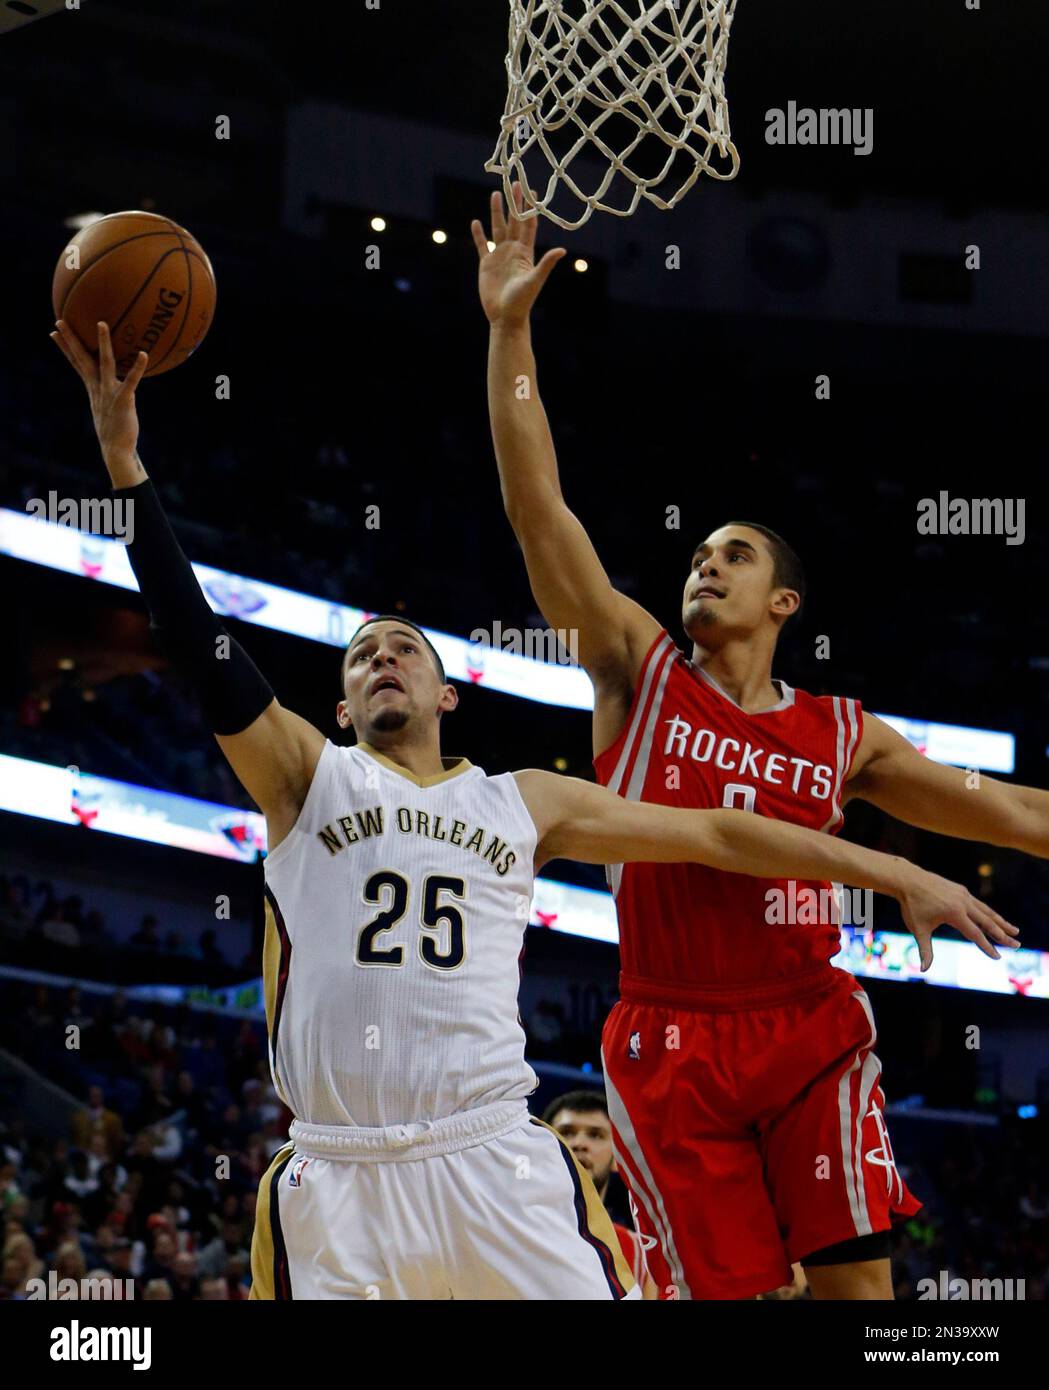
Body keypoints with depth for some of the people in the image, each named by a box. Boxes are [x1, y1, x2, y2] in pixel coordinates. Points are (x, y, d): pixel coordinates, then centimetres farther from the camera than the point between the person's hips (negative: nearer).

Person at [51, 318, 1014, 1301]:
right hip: (338, 1180, -1)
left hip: (493, 1162, 1)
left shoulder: (521, 802, 17)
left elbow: (712, 834, 19)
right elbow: (198, 646, 0)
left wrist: (893, 873, 17)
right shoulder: (307, 776, 11)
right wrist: (124, 462, -9)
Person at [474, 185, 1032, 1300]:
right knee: (720, 1286, -3)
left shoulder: (842, 735, 11)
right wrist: (509, 331, -5)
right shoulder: (640, 672, 6)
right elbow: (537, 508, 0)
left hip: (811, 1028, 1)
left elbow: (1009, 811, 18)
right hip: (672, 1039, -1)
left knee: (856, 1275, -9)